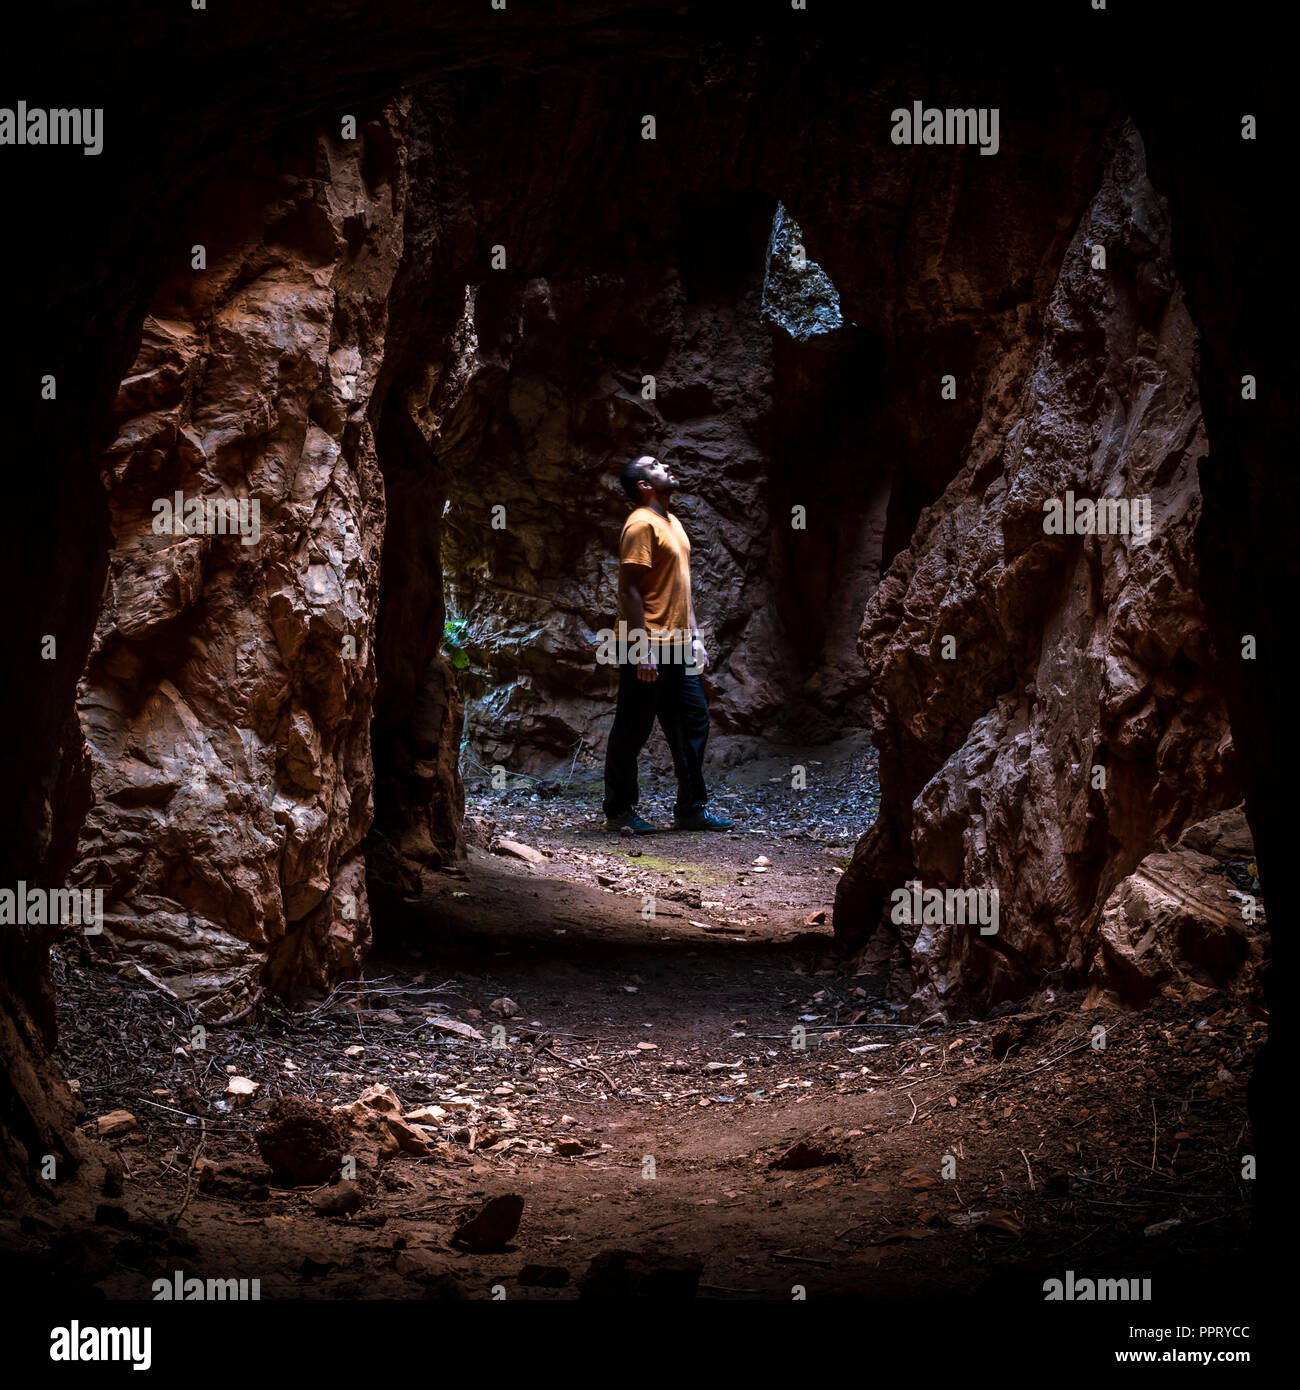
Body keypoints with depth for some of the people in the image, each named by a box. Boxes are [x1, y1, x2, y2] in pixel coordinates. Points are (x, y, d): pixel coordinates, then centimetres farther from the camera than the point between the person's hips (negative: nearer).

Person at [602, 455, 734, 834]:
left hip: (676, 647, 9)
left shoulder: (672, 523, 17)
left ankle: (691, 809, 14)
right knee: (633, 729, -1)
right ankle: (619, 812, 8)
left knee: (694, 720, 8)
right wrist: (643, 649, -22)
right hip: (648, 648, -9)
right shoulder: (642, 524, -12)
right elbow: (630, 589, -17)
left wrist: (694, 635, 18)